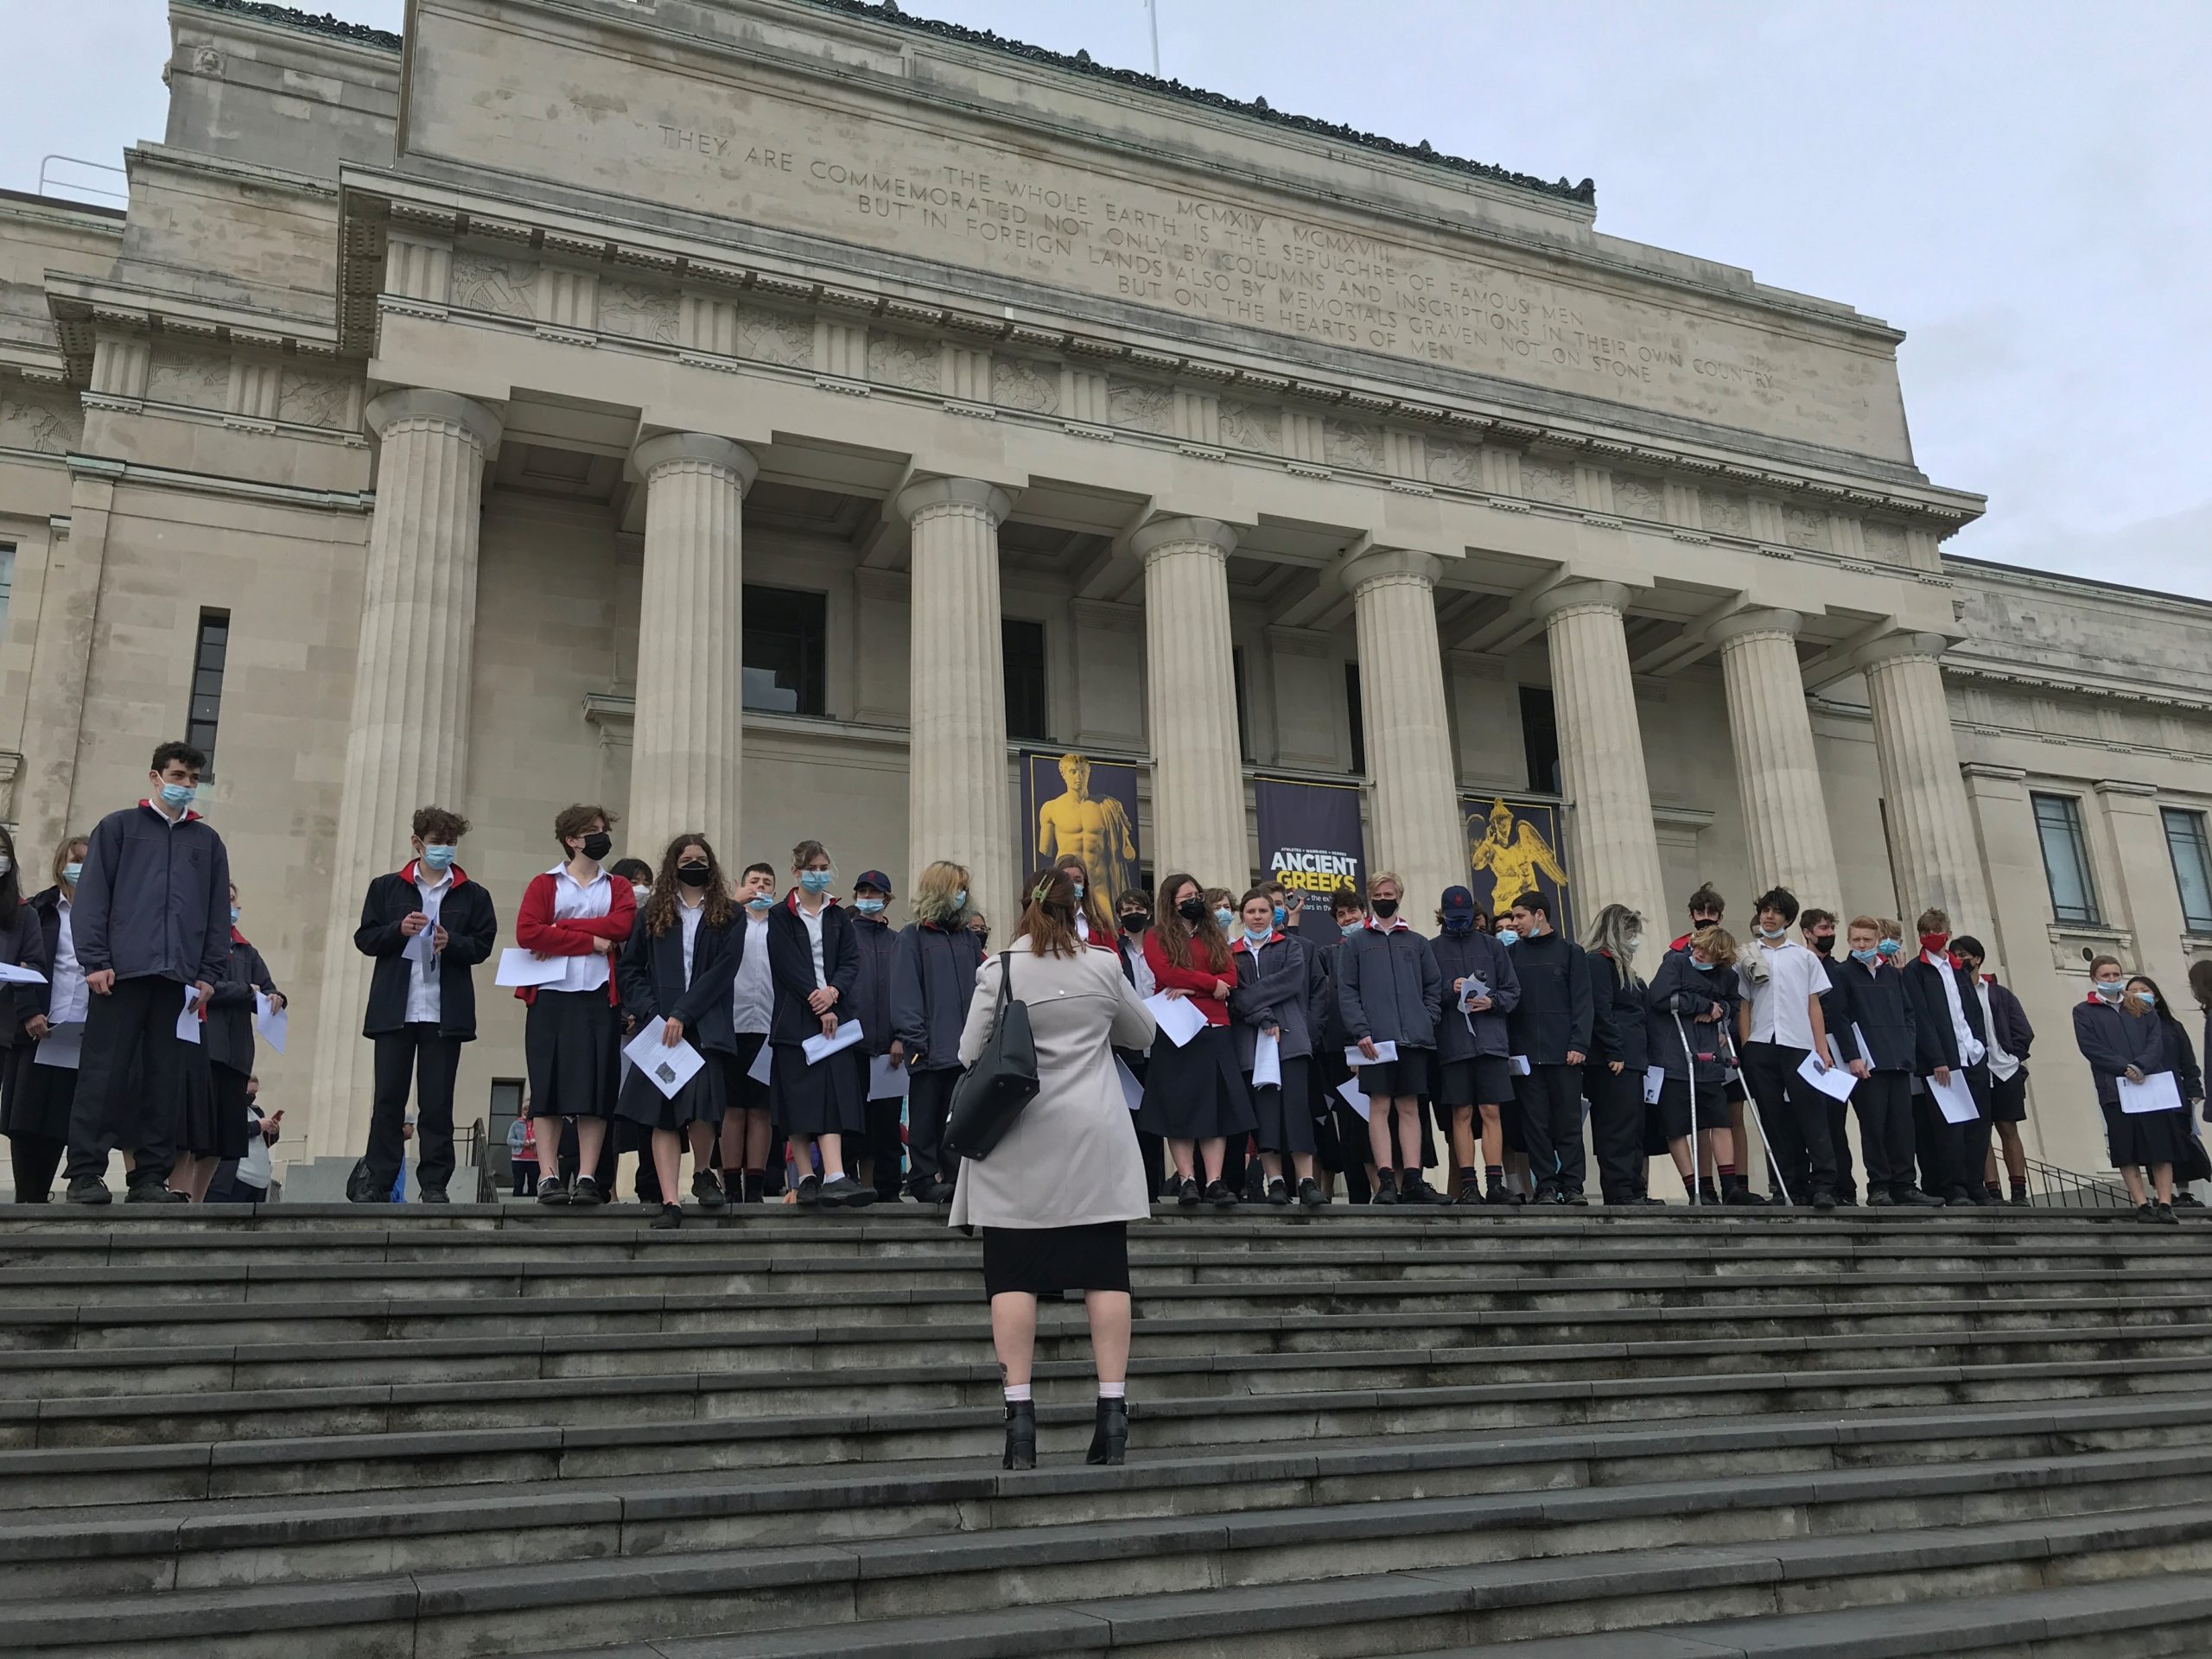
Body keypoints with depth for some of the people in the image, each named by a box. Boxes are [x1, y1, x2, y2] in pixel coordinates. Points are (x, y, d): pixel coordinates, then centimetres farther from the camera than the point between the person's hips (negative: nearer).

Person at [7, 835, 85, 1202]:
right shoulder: (40, 910, 11)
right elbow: (23, 965, 3)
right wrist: (29, 1013, -9)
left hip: (88, 1035, 0)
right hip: (40, 1030, 0)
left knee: (62, 1121, -3)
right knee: (28, 1119, -3)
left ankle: (39, 1196, 4)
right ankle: (27, 1198, 4)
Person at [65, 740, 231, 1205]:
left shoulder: (207, 840, 18)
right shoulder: (119, 827, 10)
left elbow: (218, 910, 14)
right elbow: (93, 895, 2)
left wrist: (209, 973, 5)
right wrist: (96, 960, -8)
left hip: (180, 976, 3)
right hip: (123, 971, -3)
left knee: (165, 1079, 2)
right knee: (104, 1074, -5)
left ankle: (150, 1179, 5)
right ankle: (86, 1175, -1)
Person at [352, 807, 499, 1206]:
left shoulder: (472, 895, 8)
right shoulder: (386, 887, 8)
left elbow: (483, 945, 5)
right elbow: (364, 939, 6)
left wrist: (452, 943, -14)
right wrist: (398, 930, -12)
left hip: (446, 1012, 0)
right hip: (394, 1008, 0)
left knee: (437, 1101, 3)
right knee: (387, 1097, 3)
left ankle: (434, 1183, 8)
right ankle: (377, 1179, 9)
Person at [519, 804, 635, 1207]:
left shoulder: (618, 887, 16)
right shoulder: (545, 884, 11)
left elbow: (620, 925, -5)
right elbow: (527, 933, -5)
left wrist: (561, 930, -9)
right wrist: (590, 940, -8)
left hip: (600, 998, 1)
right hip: (552, 997, -1)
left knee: (596, 1088, -4)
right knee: (550, 1085, -3)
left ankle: (587, 1178, -4)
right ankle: (549, 1177, -2)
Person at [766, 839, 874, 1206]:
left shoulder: (838, 917, 15)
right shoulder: (780, 917, 4)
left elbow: (851, 962, 6)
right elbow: (788, 966, -6)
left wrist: (833, 992, -14)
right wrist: (818, 1006, -13)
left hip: (833, 1015, 3)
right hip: (794, 1018, -2)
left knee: (833, 1093, -8)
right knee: (799, 1096, -3)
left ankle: (834, 1176, -16)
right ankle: (806, 1179, 1)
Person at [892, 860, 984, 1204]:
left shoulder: (968, 937, 15)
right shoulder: (912, 937, 0)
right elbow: (904, 992, -7)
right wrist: (914, 1040, -14)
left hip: (965, 1046, 5)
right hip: (930, 1047, -5)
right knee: (926, 1117, 3)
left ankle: (954, 1178, 13)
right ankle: (925, 1179, 9)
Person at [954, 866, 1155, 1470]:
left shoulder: (1000, 970, -5)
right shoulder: (1102, 968, 2)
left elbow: (970, 1054, -1)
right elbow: (1143, 1034, 16)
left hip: (1019, 1145, -1)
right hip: (1094, 1143, 2)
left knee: (1013, 1275, 2)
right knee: (1104, 1271, 3)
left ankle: (1019, 1414, -2)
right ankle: (1113, 1410, 2)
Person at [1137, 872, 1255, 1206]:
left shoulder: (1214, 935, 17)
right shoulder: (1157, 937, 6)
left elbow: (1230, 977, 5)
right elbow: (1166, 974, -11)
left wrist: (1190, 988, -10)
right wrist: (1211, 984, -6)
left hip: (1214, 1029, 3)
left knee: (1216, 1105, -2)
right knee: (1178, 1105, -4)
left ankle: (1215, 1182, -4)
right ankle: (1186, 1179, -2)